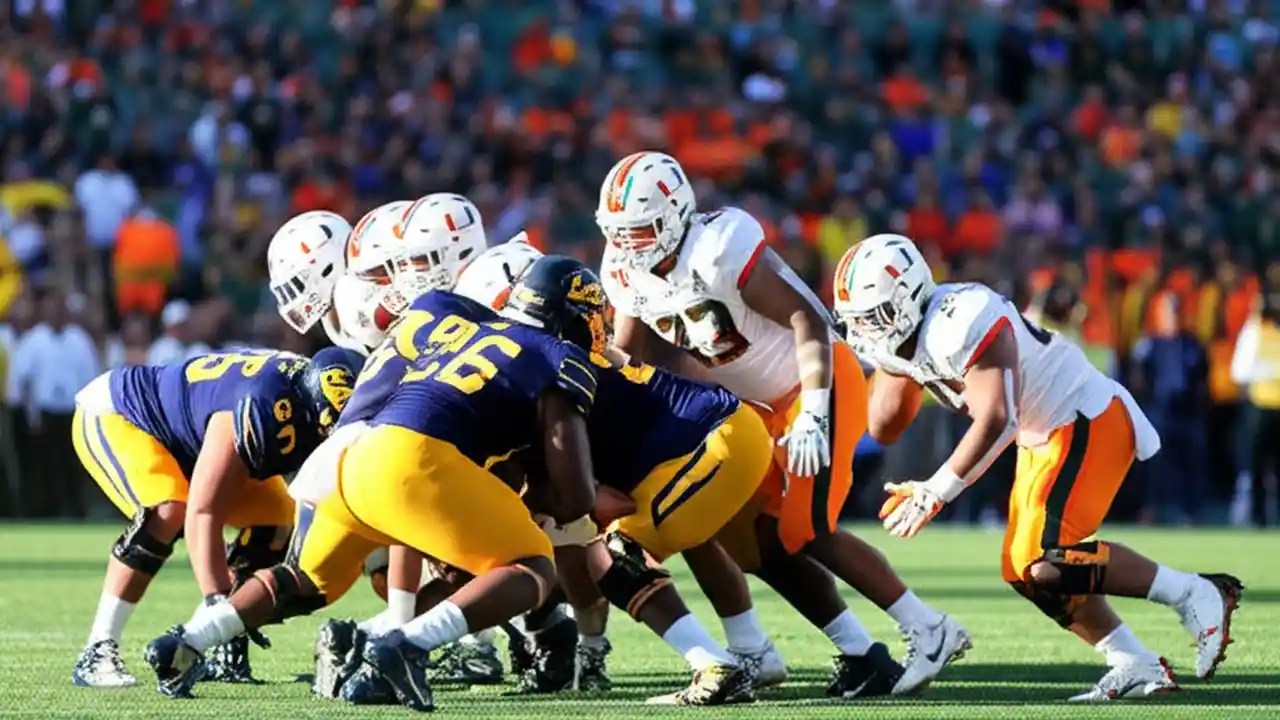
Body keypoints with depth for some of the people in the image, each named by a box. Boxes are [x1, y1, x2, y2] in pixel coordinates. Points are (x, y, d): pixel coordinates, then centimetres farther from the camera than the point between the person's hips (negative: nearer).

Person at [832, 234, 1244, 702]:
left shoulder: (961, 325, -25)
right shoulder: (905, 339, 6)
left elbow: (995, 422, -29)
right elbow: (883, 428, 10)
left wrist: (934, 493, -26)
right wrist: (887, 365, 0)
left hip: (1087, 423, -10)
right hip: (1046, 435, 10)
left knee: (1046, 562, -20)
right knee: (1024, 570, 7)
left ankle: (1195, 594, -12)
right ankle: (1136, 667, 8)